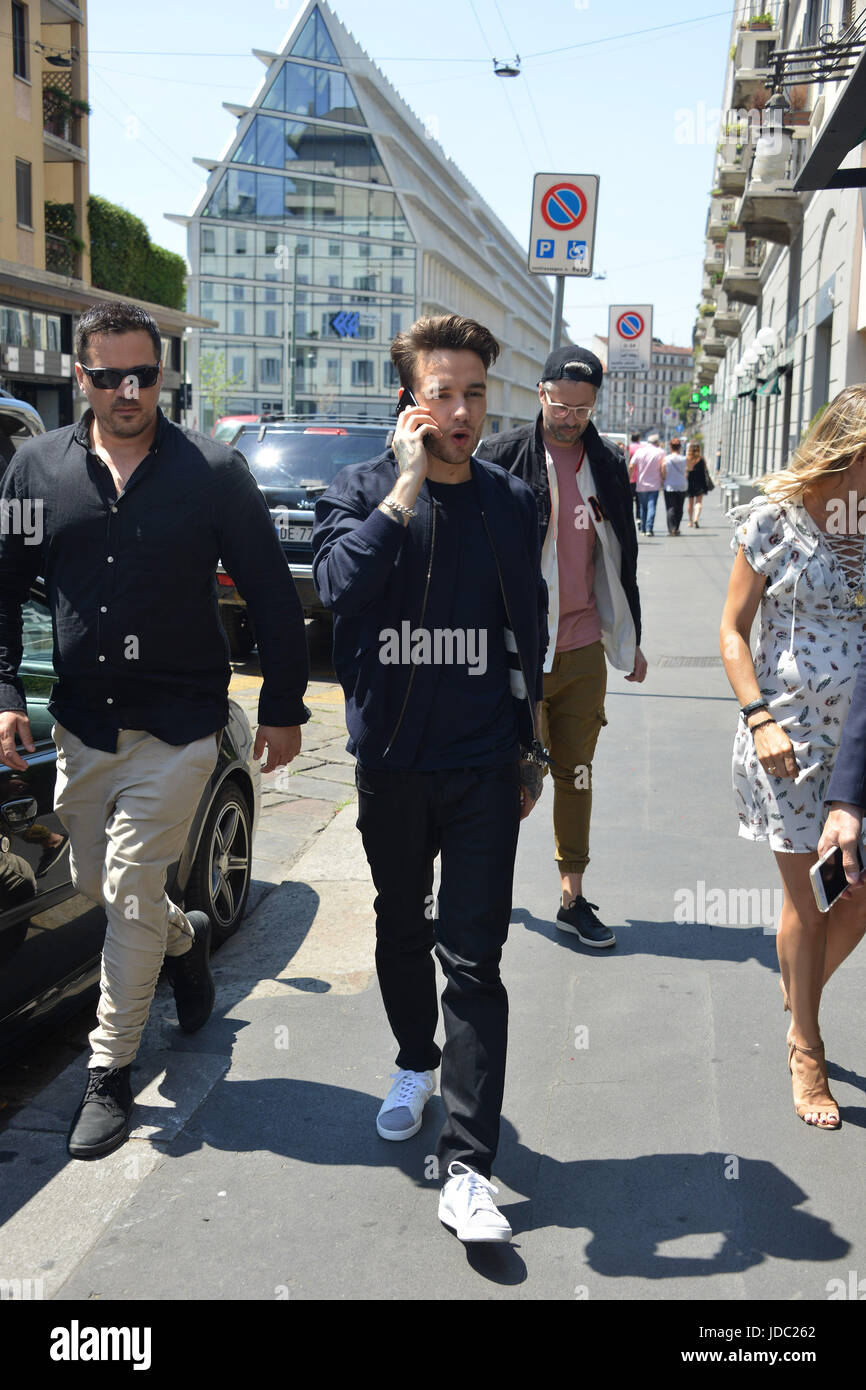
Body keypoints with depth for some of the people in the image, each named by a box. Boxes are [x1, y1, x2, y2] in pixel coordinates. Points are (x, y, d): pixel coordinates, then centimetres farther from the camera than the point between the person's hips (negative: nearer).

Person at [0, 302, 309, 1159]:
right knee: (94, 884, 16)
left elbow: (272, 597, -1)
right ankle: (185, 939, 48)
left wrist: (283, 708, -1)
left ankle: (109, 1073, 13)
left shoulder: (212, 472, -6)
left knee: (130, 893, -3)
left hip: (177, 725, -4)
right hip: (81, 724, 4)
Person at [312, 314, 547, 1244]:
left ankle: (466, 1168, 0)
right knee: (402, 929, 18)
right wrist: (407, 487, -24)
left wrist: (528, 748, 14)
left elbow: (527, 636, 11)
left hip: (483, 765, 0)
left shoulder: (512, 504, 3)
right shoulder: (359, 492, -2)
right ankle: (416, 1065, 44)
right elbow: (338, 586, -23)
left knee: (473, 957, -4)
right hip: (391, 758, 1)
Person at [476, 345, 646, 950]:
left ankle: (573, 898, 20)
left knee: (577, 776, 10)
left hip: (585, 650, 4)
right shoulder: (502, 457, -5)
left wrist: (630, 640, 20)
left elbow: (622, 560, 17)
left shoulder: (608, 468, 9)